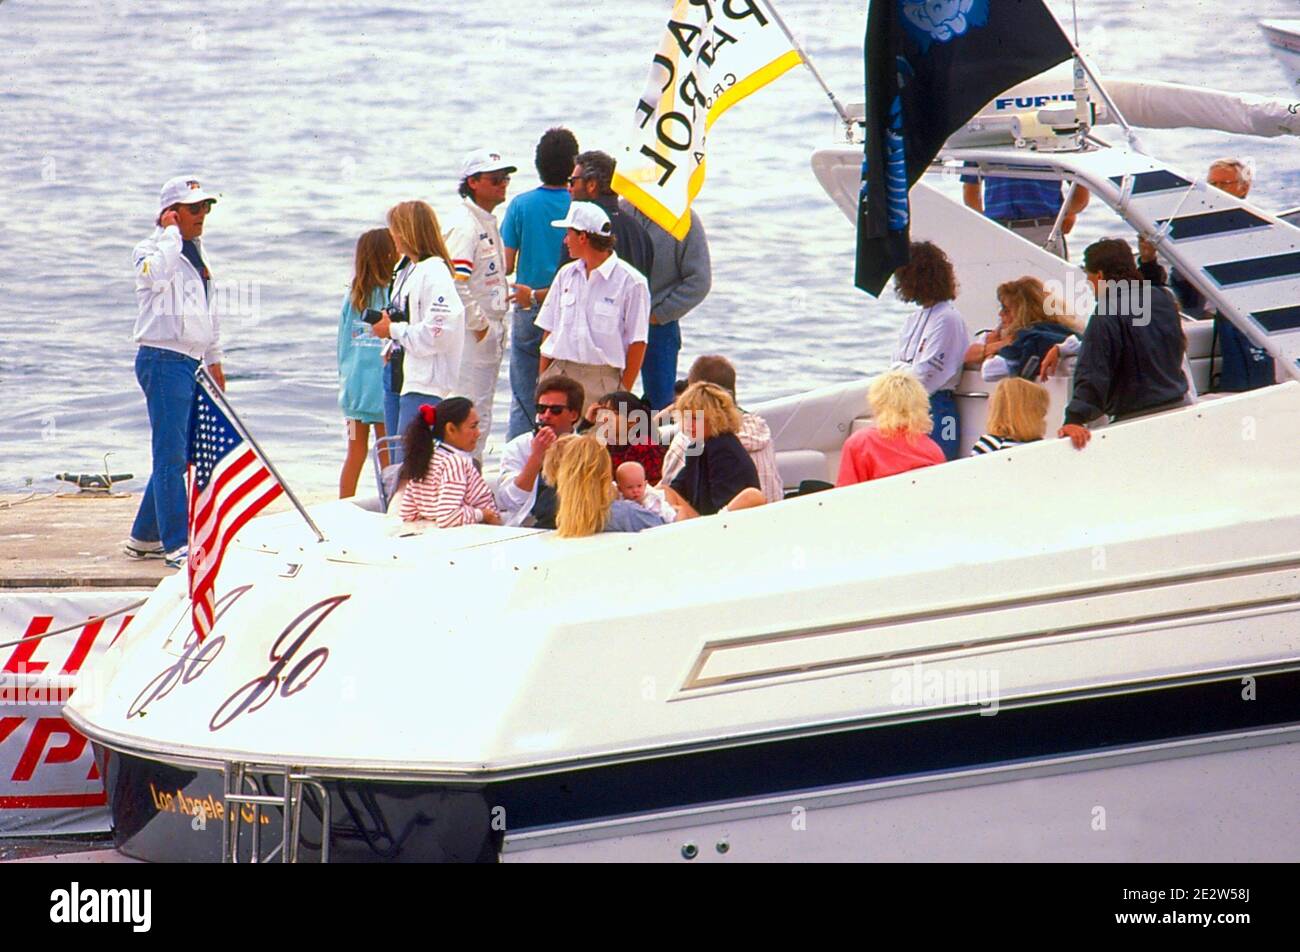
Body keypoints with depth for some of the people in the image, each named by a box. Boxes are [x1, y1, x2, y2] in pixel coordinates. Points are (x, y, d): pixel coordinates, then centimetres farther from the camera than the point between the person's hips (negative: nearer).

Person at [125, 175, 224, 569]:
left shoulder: (195, 253, 18)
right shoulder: (151, 250, -9)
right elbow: (157, 273, -34)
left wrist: (214, 359, 27)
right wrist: (171, 233, -21)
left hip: (190, 363, 9)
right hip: (163, 361, -9)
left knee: (176, 455, 13)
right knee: (171, 455, -11)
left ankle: (144, 537, 23)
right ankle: (177, 544, -13)